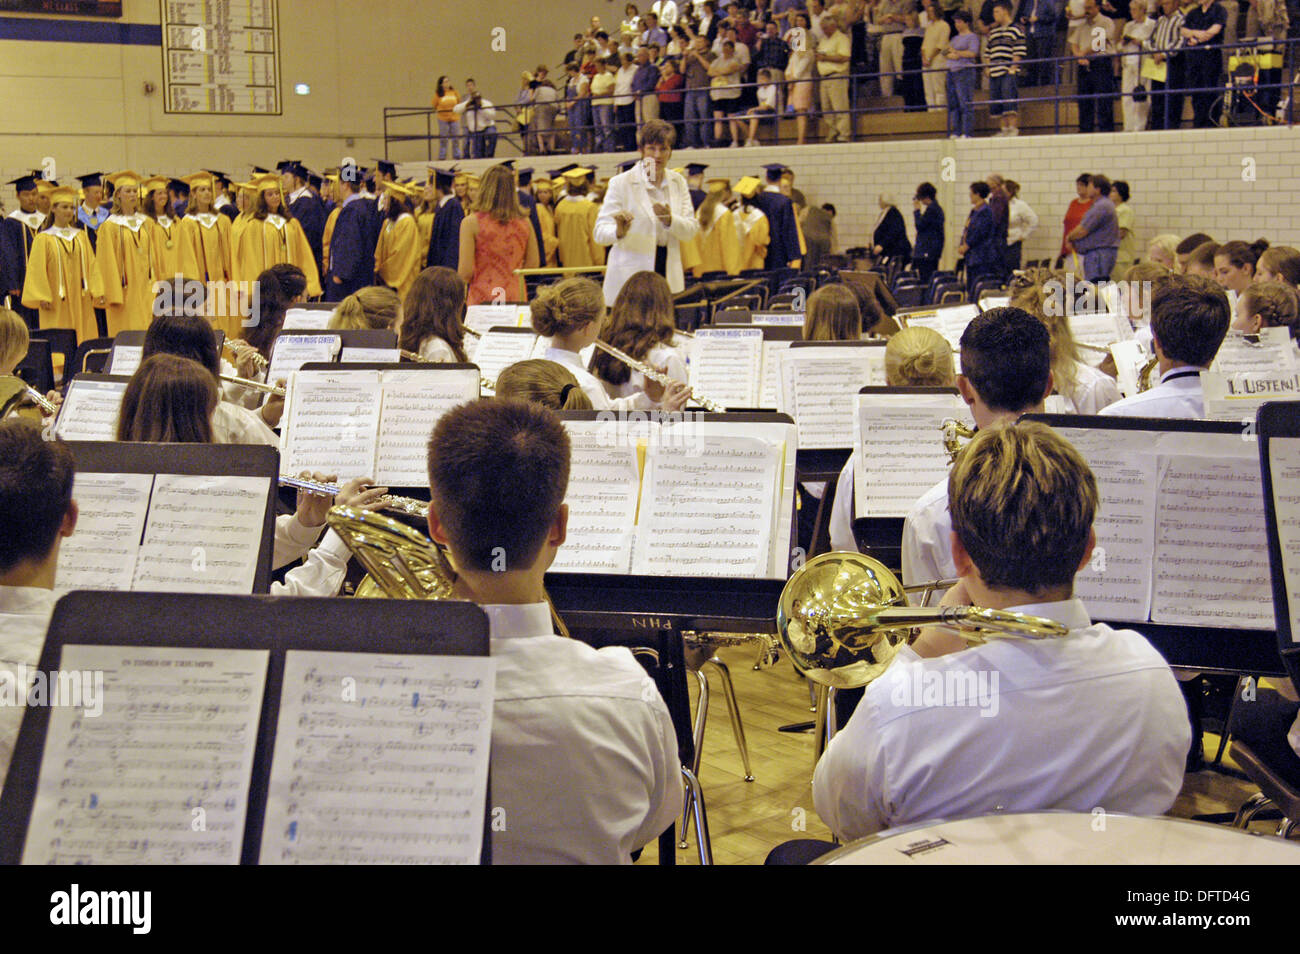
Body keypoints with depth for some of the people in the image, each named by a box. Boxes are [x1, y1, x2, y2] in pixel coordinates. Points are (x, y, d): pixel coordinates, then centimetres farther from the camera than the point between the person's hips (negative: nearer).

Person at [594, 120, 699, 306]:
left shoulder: (678, 182, 10)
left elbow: (691, 231, 4)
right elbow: (600, 232, -8)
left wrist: (670, 220, -17)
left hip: (668, 276, 4)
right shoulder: (621, 183, -3)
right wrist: (618, 232, -30)